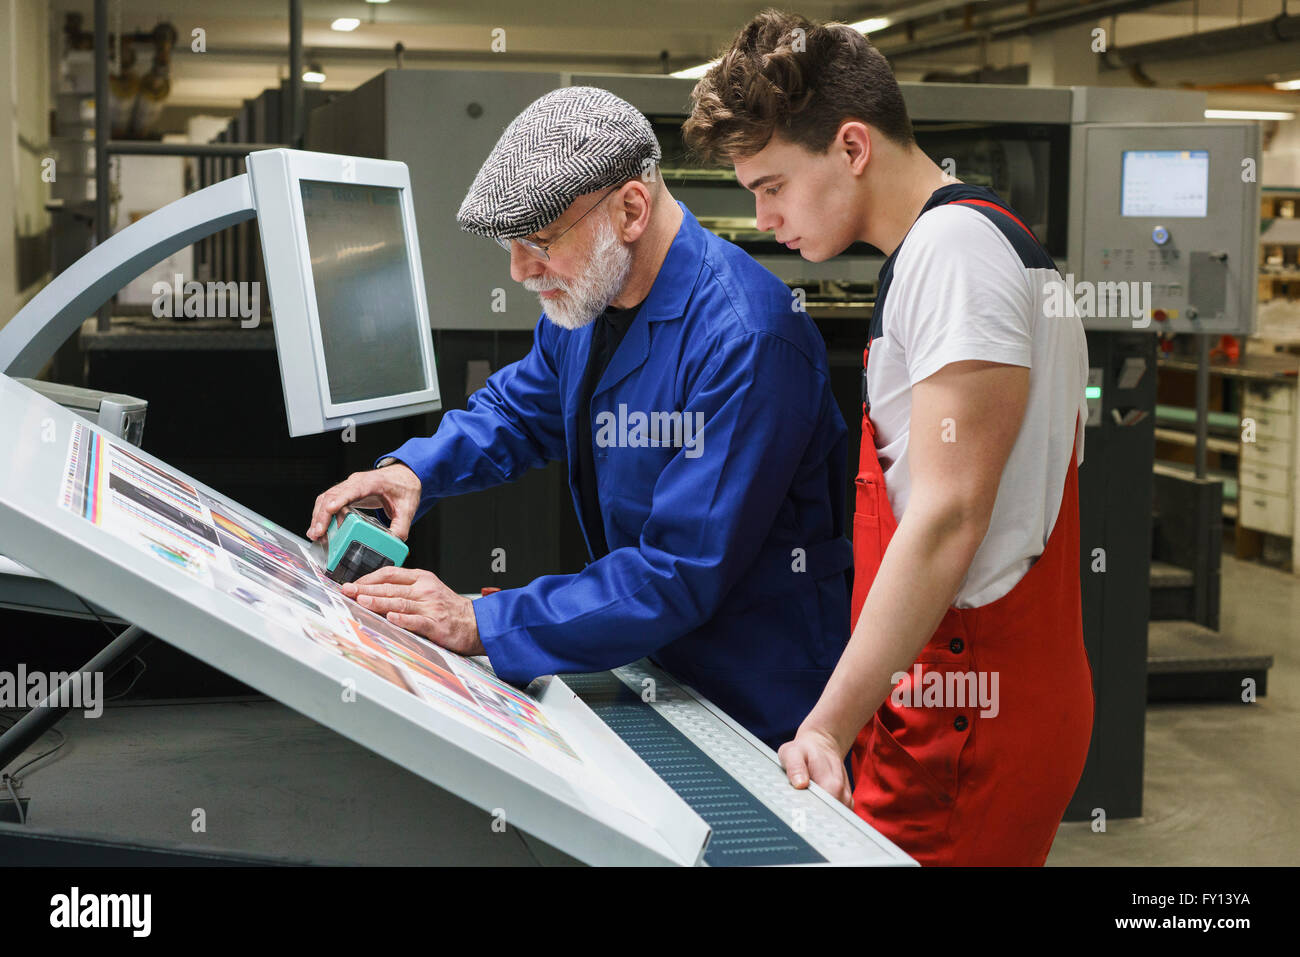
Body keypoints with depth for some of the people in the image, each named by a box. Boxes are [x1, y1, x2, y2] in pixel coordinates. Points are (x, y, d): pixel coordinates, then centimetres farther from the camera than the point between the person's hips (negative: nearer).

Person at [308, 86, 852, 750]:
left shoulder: (746, 340, -25)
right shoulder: (584, 296, 3)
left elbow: (684, 571, -28)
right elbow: (518, 408, 22)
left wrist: (480, 625, -28)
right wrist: (414, 470, 0)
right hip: (646, 668, 7)